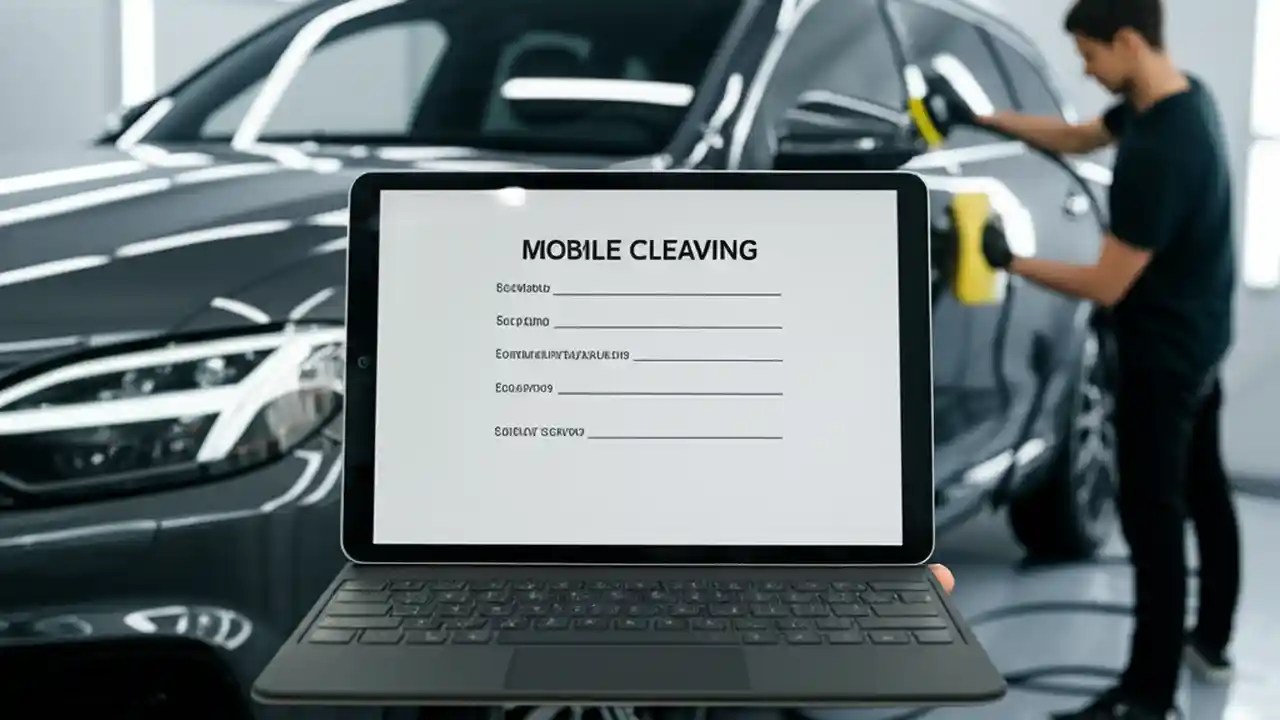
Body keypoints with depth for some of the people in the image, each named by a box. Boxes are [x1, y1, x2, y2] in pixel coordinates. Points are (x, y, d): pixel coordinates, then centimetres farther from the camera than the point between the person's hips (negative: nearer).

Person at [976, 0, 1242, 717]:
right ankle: (1211, 638, 38)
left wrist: (1011, 261, -14)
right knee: (1203, 491, 21)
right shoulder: (1185, 97, 0)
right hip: (1199, 339, 10)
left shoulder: (1159, 152, -32)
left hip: (1163, 353, -10)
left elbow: (1108, 286, -25)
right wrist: (983, 117, 8)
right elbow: (1077, 137, 15)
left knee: (1153, 519, -3)